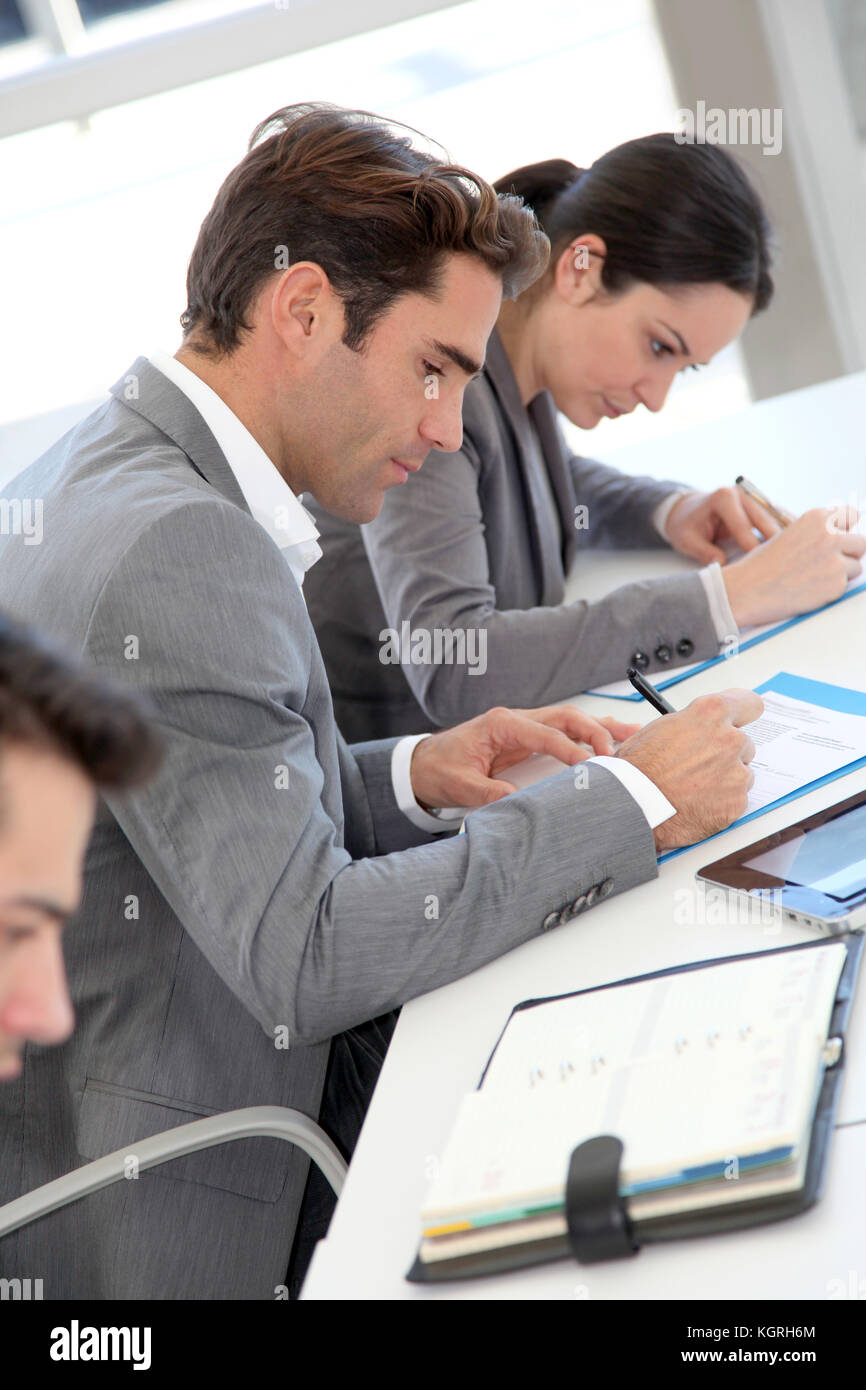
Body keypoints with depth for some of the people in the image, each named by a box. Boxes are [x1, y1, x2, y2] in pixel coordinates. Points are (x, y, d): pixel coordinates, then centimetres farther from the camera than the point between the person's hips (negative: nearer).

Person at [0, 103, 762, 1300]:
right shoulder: (179, 548, -24)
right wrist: (631, 801, -18)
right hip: (170, 1217, -9)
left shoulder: (98, 475, 8)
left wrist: (409, 778, 1)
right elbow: (301, 954, -26)